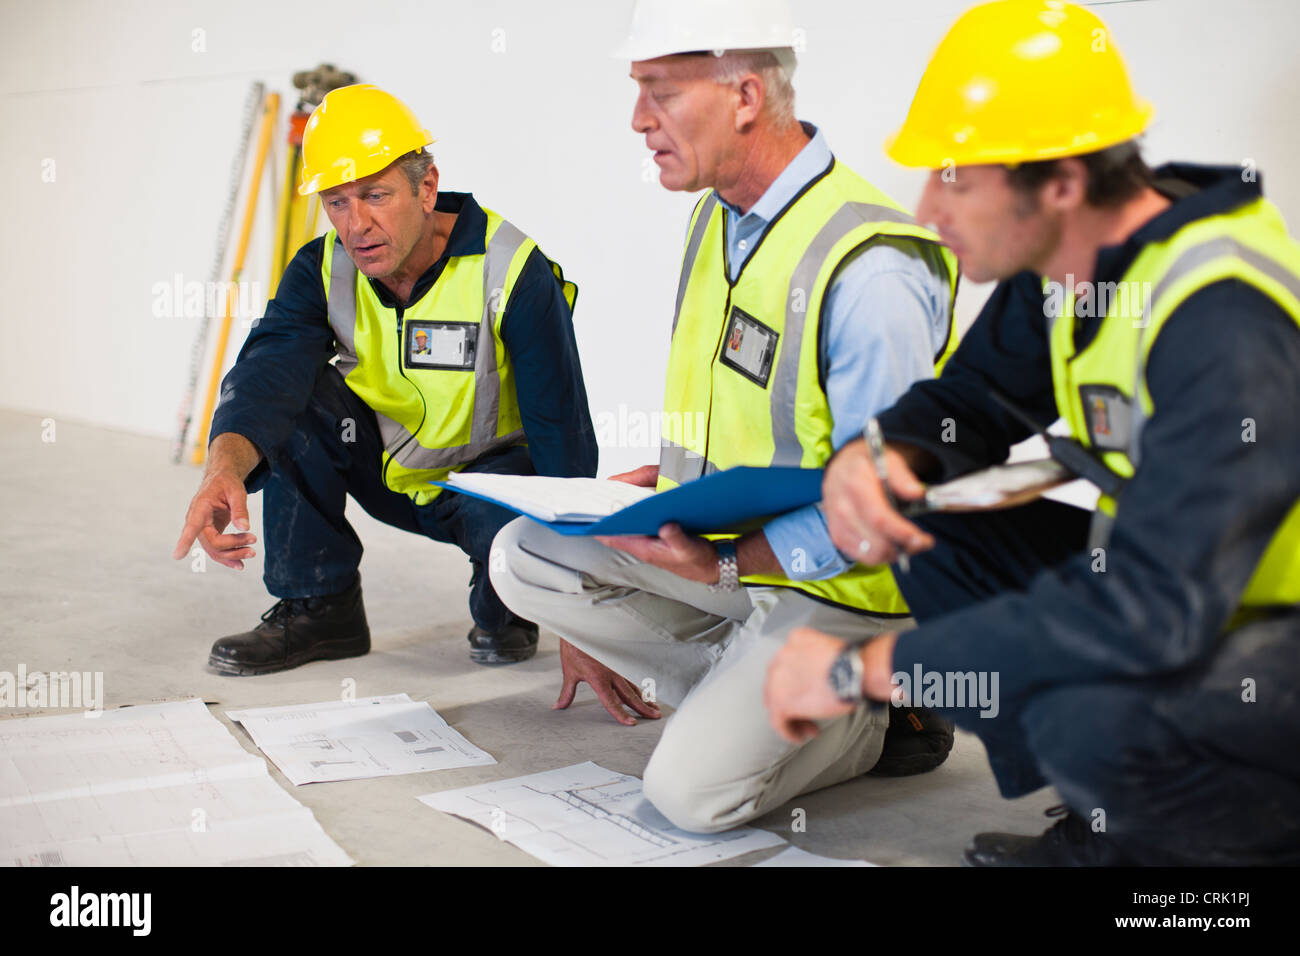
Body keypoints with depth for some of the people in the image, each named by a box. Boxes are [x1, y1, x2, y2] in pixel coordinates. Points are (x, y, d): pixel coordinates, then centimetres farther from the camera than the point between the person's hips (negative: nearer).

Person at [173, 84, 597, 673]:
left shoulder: (512, 272, -22)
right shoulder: (322, 270, -12)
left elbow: (563, 432, -22)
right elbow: (266, 371, -31)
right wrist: (226, 465, -54)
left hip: (493, 470, -4)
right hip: (388, 472, 4)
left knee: (510, 525, -38)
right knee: (288, 391, -20)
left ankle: (504, 609, 1)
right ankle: (318, 607, -6)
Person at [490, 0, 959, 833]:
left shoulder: (868, 270, -26)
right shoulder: (721, 216, 4)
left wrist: (724, 563, -27)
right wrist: (666, 481, 2)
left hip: (838, 584, -8)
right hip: (725, 542, 9)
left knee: (693, 789, -18)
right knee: (525, 556, -5)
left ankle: (880, 720, 7)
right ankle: (748, 688, 2)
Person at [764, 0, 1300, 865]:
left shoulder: (1223, 323, -30)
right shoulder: (1064, 260, -4)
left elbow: (1151, 608, -37)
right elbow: (970, 399, 9)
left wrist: (862, 669, -32)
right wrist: (873, 455, -18)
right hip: (1185, 588, 8)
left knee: (1093, 715, -35)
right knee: (939, 530, -3)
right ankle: (1115, 814, 5)